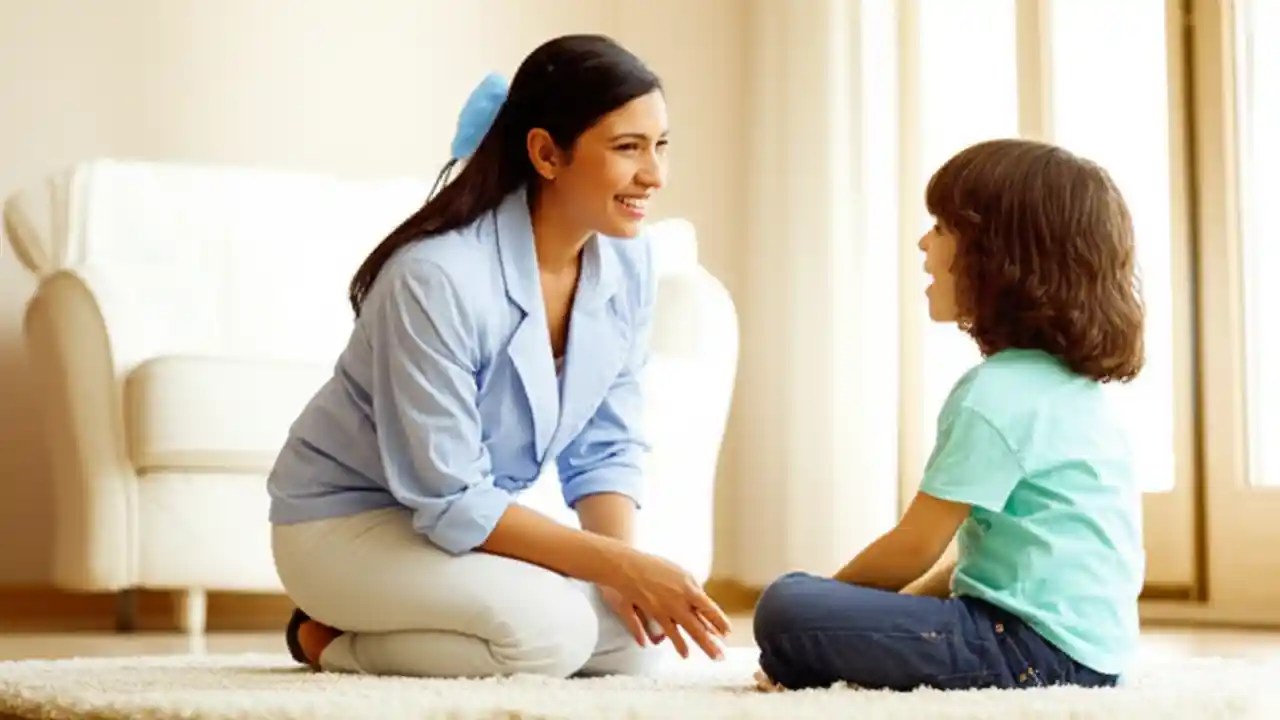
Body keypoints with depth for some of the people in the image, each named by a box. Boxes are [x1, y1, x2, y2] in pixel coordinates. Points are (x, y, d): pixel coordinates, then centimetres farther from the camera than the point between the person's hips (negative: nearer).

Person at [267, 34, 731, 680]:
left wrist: (622, 566, -20)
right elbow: (449, 501, -28)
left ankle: (381, 623, 8)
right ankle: (333, 638, -3)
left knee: (635, 637, -11)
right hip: (346, 518, -8)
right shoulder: (437, 276, -30)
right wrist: (621, 565, -30)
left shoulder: (626, 261, -9)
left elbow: (606, 447, -1)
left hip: (473, 517, 8)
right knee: (547, 626, -29)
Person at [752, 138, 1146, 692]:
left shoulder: (995, 394, -15)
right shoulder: (1068, 381, 14)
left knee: (786, 611, -18)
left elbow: (915, 547, -10)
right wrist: (900, 605, 19)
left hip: (1031, 647, -10)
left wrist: (828, 595, 7)